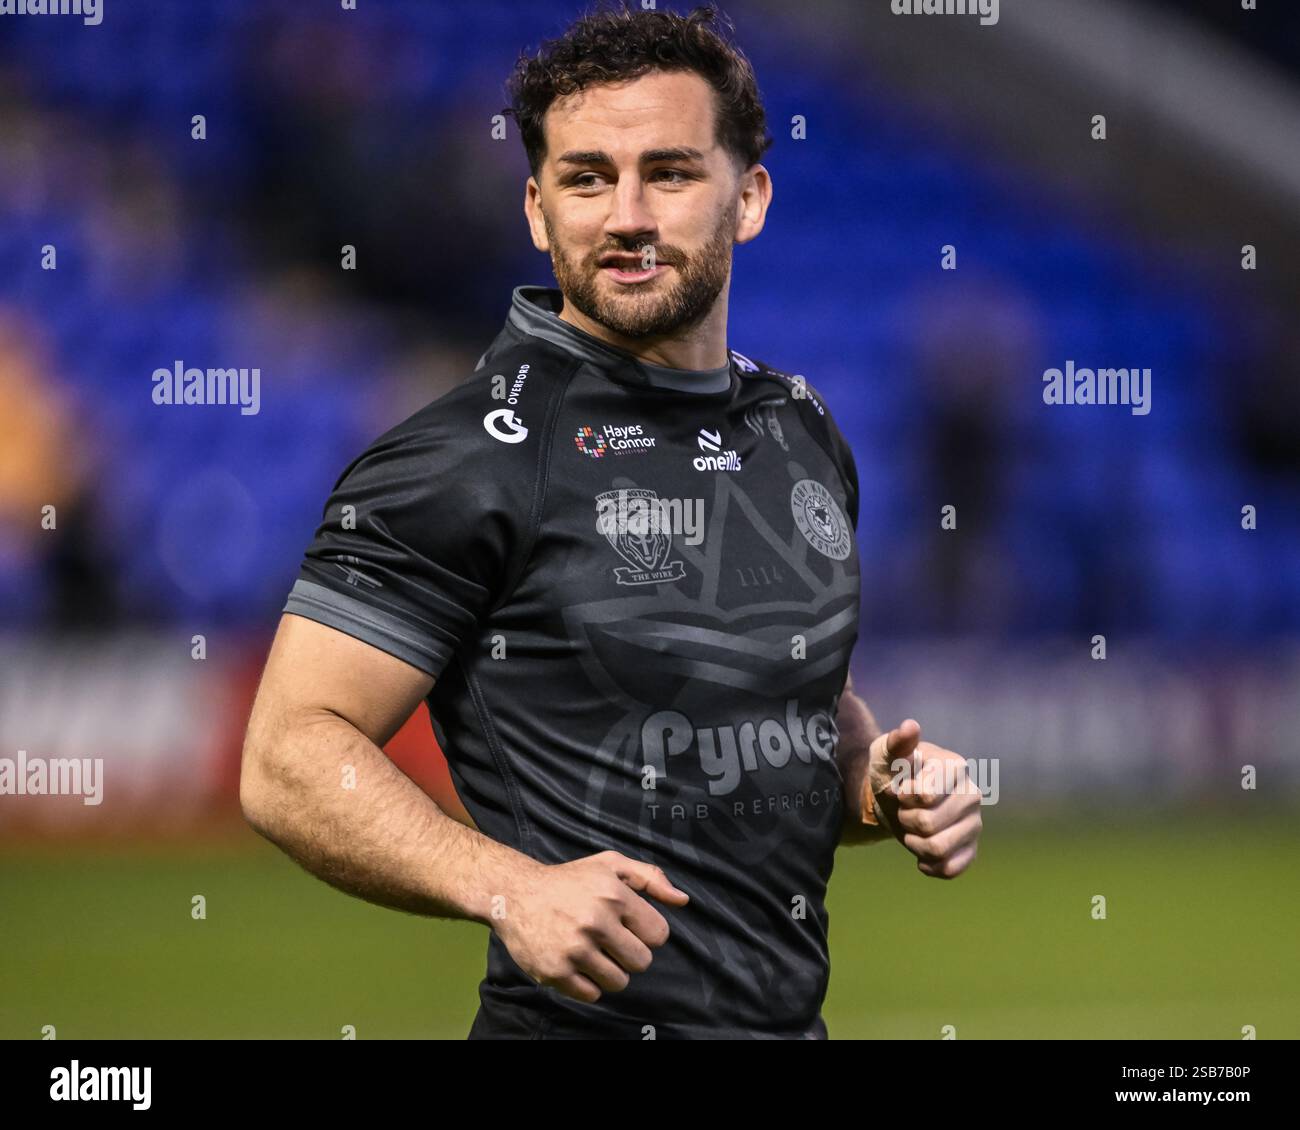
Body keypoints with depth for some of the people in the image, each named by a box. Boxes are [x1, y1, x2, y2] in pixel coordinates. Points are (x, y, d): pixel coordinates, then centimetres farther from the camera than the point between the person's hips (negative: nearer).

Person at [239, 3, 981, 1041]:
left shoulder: (803, 435, 8)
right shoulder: (471, 457, -13)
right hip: (585, 1022, -6)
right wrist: (509, 889, -30)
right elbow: (292, 760, -17)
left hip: (793, 1015, 7)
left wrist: (884, 786, 2)